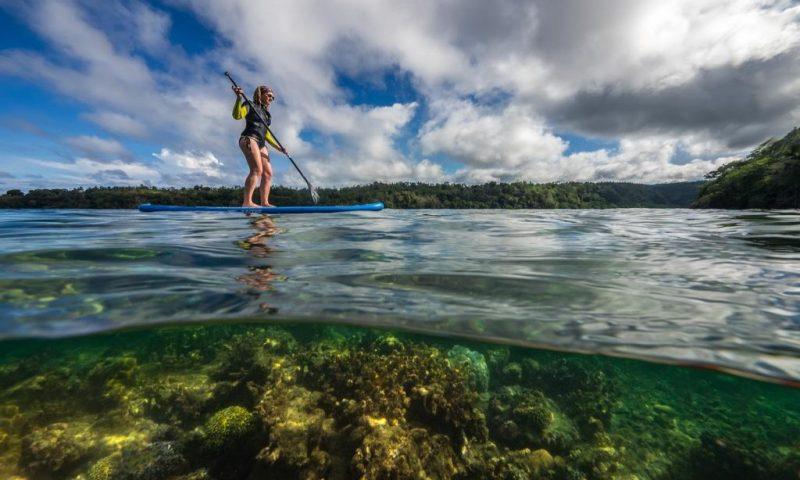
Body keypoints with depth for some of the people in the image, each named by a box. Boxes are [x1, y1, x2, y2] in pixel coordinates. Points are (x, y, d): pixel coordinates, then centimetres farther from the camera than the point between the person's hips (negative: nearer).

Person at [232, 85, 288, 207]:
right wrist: (239, 98, -20)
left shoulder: (266, 113, 28)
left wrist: (278, 148, 16)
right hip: (249, 139, -8)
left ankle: (264, 203, -5)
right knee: (257, 169, -25)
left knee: (268, 173, -2)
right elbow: (237, 115, -9)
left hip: (261, 144, 8)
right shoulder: (250, 105, 9)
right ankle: (247, 202, -33)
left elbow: (267, 135, 25)